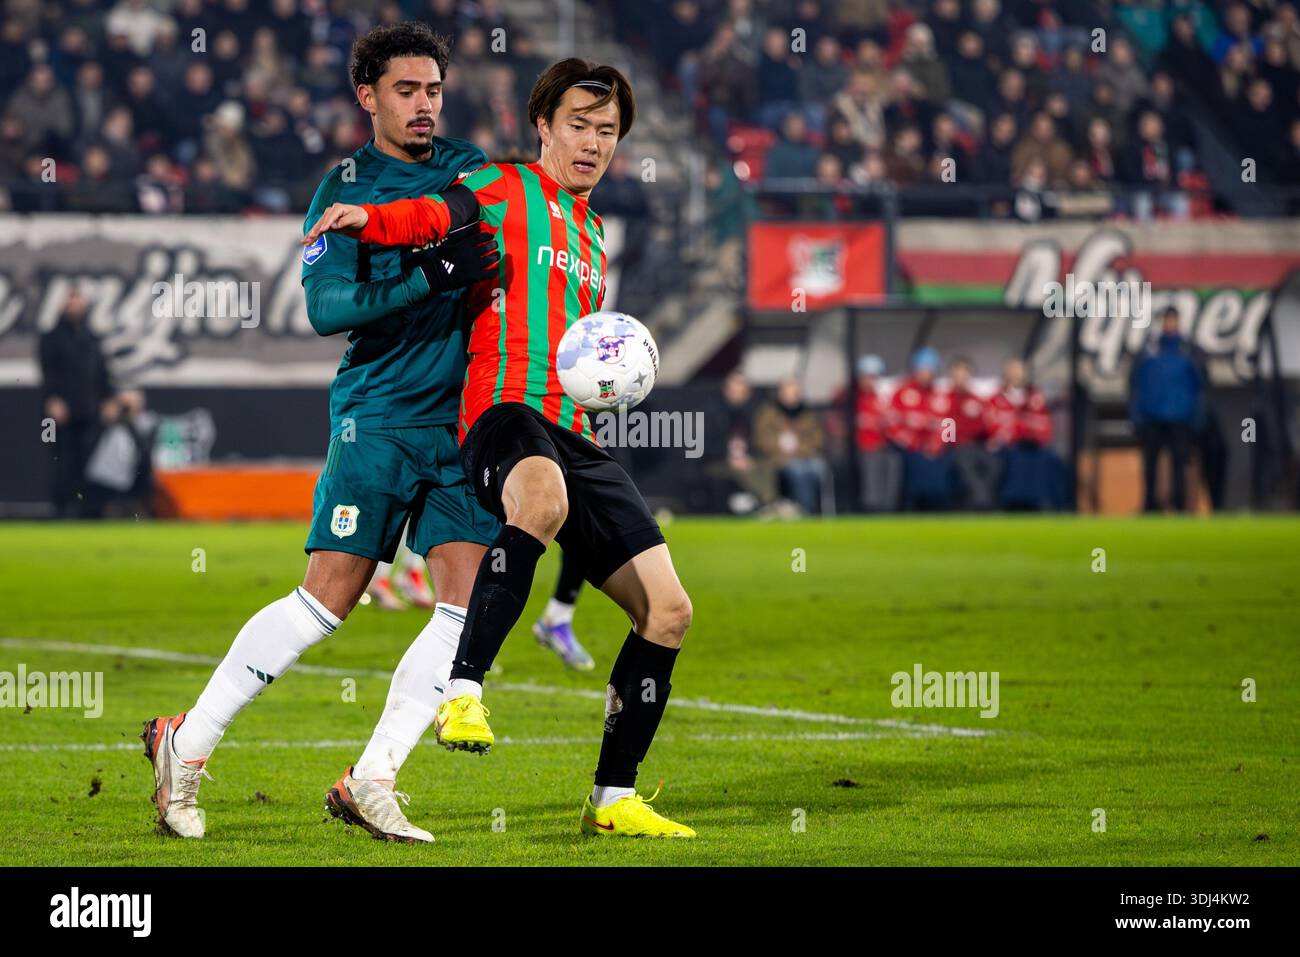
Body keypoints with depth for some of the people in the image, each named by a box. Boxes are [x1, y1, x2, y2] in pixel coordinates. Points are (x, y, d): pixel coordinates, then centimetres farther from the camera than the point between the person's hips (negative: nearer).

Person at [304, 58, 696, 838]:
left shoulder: (593, 234, 27)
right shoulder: (504, 191, 4)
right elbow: (433, 217, -17)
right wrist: (366, 217, -36)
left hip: (575, 436, 8)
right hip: (504, 410, -8)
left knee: (669, 608, 2)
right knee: (542, 498, -43)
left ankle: (614, 799, 12)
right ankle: (464, 693, -40)